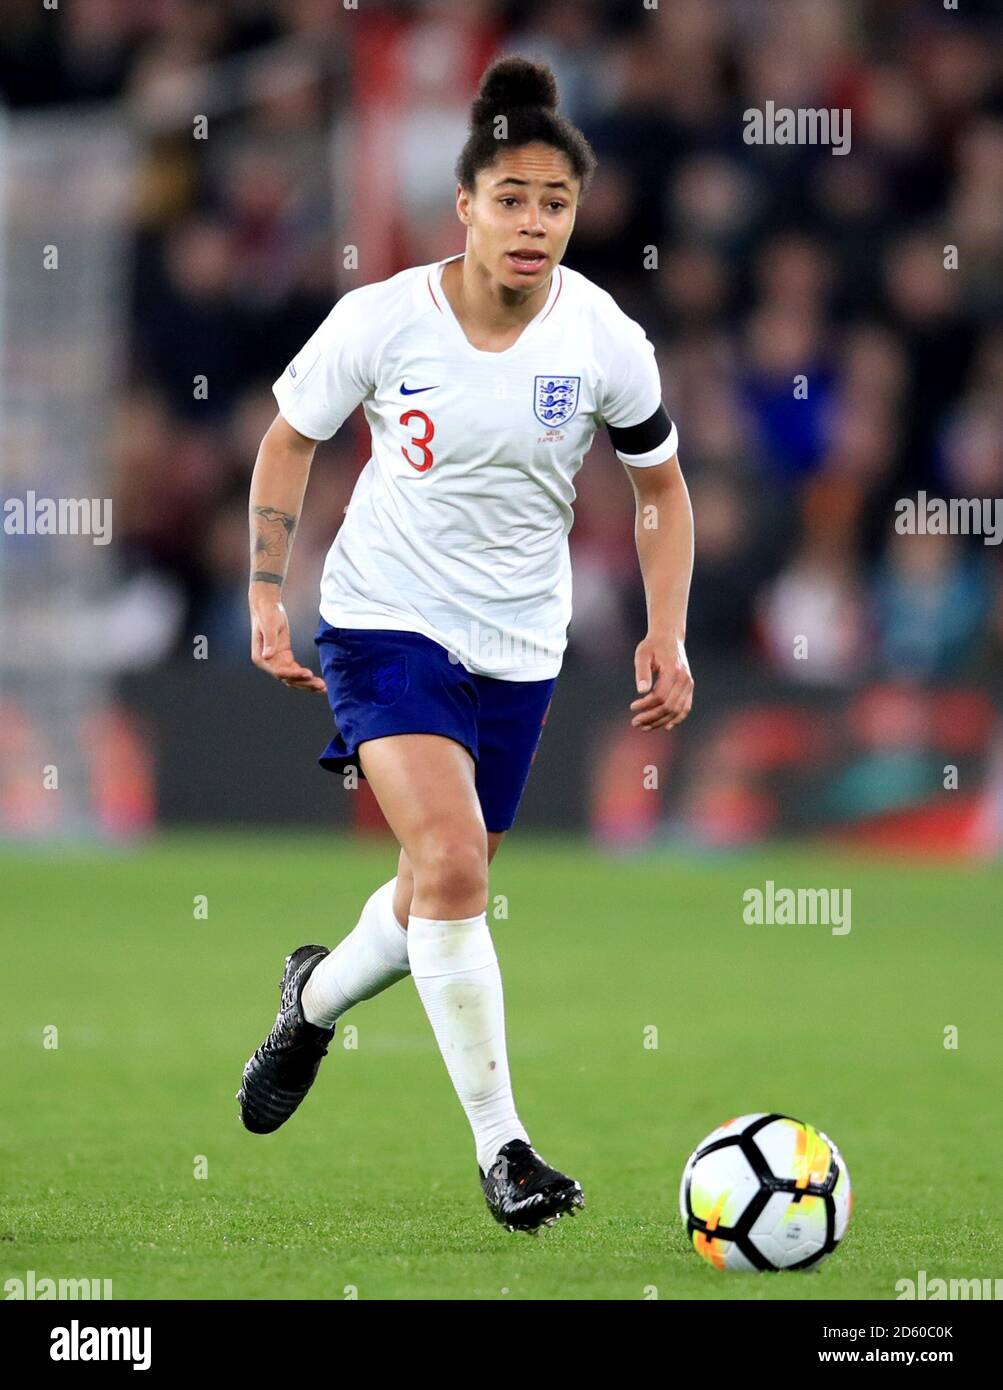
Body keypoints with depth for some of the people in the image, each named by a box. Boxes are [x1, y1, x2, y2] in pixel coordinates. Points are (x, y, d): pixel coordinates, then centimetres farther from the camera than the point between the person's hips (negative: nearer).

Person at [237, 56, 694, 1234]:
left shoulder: (605, 341, -10)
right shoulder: (383, 319, -14)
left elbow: (661, 487, 5)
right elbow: (289, 439, 2)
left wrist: (666, 637, -4)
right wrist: (266, 595, -3)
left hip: (518, 648, 3)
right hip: (385, 620, -3)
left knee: (443, 897, 16)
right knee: (452, 863, -23)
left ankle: (316, 996, 51)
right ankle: (501, 1146, -15)